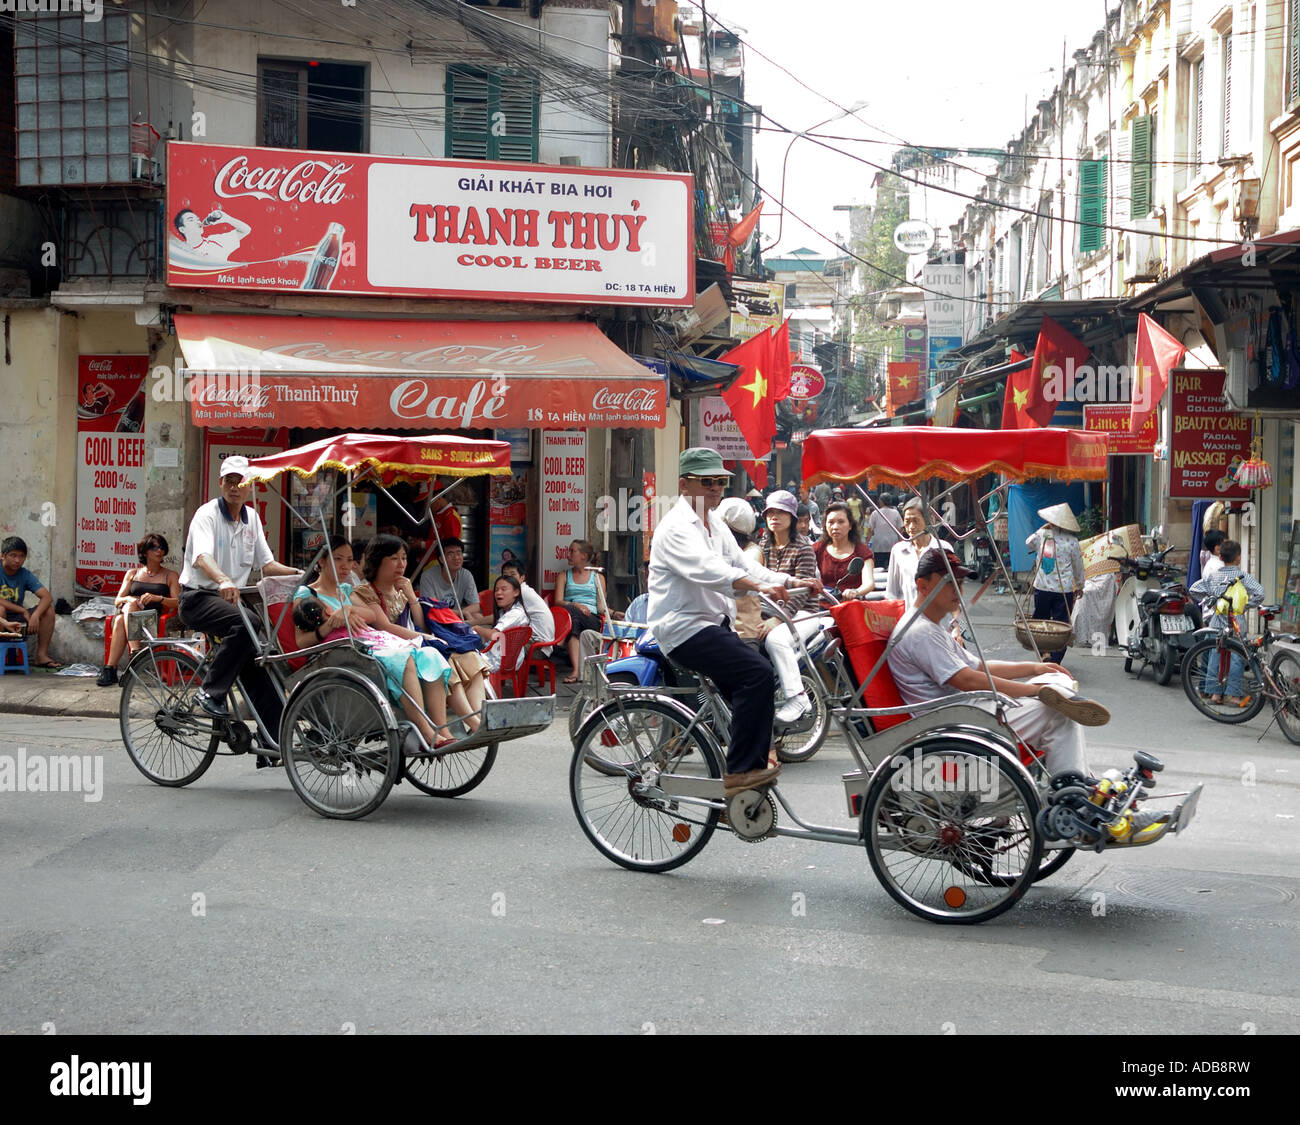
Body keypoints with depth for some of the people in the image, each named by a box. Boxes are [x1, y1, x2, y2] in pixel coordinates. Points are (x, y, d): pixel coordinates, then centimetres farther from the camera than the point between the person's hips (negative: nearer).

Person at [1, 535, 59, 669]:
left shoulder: (25, 574, 1)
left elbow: (46, 597, -10)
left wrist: (35, 616, -29)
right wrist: (23, 611, -22)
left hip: (17, 619, 5)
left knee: (48, 609, -13)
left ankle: (41, 656, -12)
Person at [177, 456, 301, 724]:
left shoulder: (252, 517, 13)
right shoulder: (207, 514, -9)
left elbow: (267, 563, 14)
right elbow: (202, 556, -28)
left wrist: (299, 574, -5)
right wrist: (223, 581, -48)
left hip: (231, 599, 7)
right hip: (198, 598, -7)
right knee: (245, 623, -34)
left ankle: (275, 733, -4)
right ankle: (210, 692, -26)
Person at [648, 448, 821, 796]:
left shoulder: (715, 524, 19)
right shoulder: (677, 527, -12)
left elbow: (742, 565, 12)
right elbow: (707, 570, -29)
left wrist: (791, 582, -5)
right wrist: (760, 586, -43)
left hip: (714, 625, 10)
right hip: (684, 628, -10)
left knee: (757, 687, 5)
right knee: (758, 674, -24)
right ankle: (740, 771, -22)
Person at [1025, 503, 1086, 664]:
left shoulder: (1041, 535, -3)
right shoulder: (1072, 541, -6)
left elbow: (1028, 544, 22)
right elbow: (1078, 567, 5)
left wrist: (1042, 529, 26)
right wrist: (1080, 586, 19)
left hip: (1041, 588, 2)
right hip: (1064, 589, -2)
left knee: (1040, 620, 16)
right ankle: (1054, 659, 1)